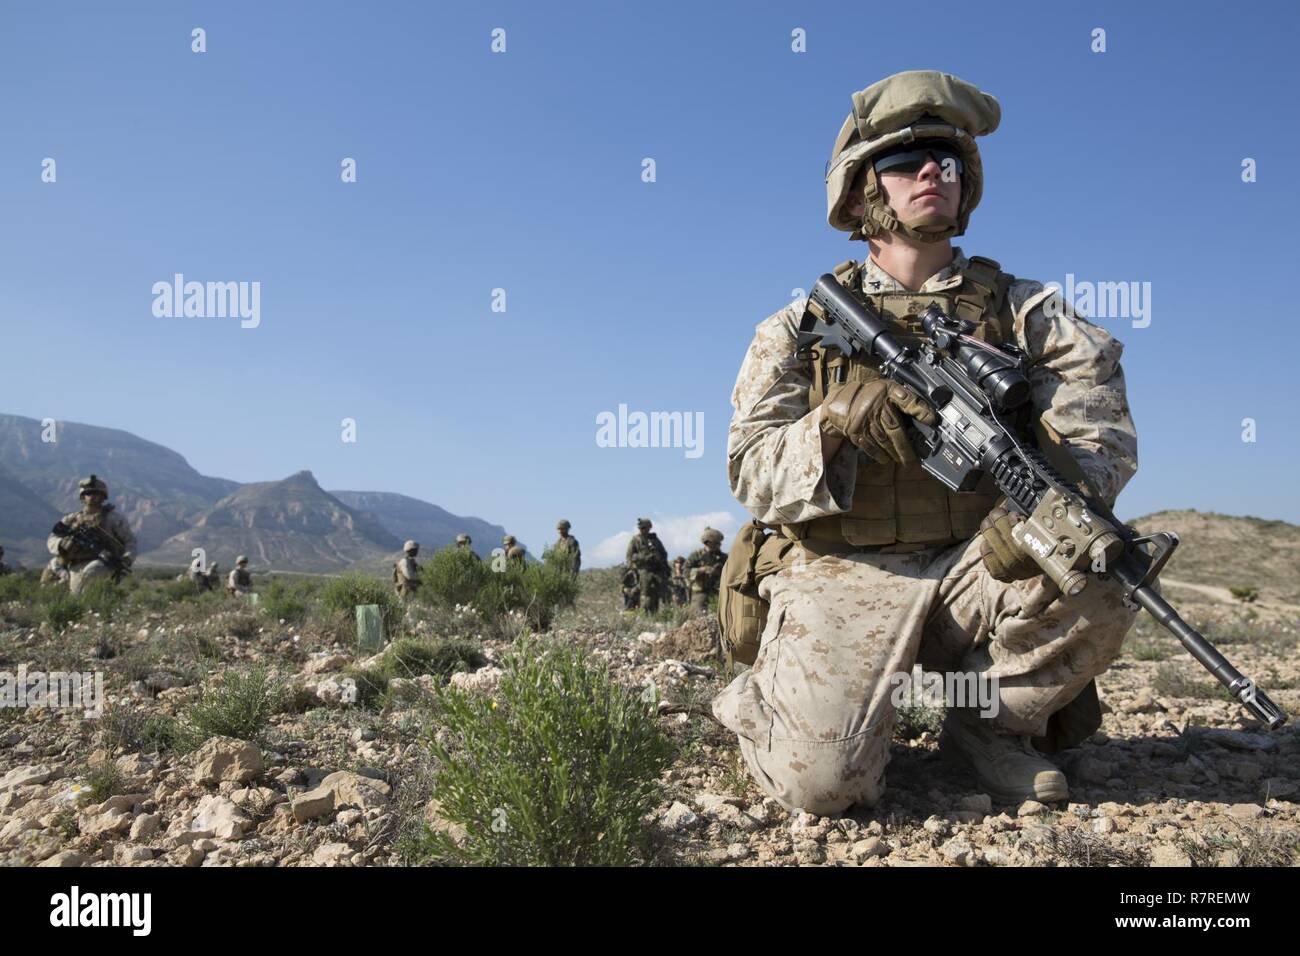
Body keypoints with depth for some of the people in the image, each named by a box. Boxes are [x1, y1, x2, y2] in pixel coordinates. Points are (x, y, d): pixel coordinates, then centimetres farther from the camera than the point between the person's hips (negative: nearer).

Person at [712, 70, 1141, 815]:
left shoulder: (1022, 310, 10)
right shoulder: (802, 328, 6)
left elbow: (1099, 422, -3)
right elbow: (751, 470, -3)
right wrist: (836, 422, -25)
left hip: (977, 566, 2)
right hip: (846, 577, -2)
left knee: (1096, 586, -29)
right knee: (826, 780, -23)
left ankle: (991, 721, 1)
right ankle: (762, 701, 15)